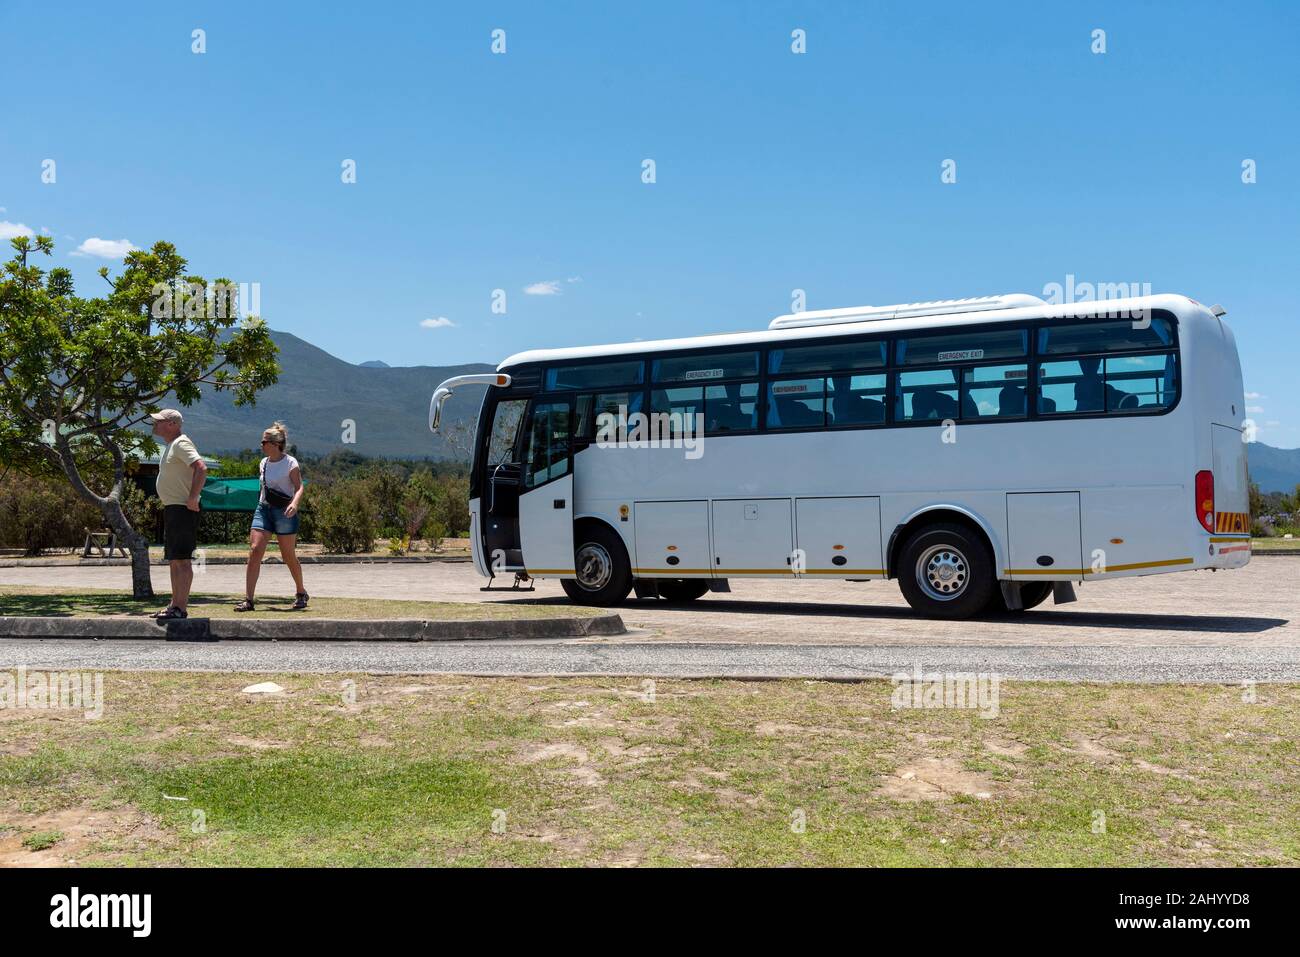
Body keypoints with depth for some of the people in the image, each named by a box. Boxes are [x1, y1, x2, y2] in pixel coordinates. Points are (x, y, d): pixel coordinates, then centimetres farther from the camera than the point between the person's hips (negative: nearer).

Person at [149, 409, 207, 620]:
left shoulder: (181, 444, -13)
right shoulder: (170, 445, 20)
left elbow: (201, 469, -26)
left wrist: (192, 498, -26)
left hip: (182, 510, -11)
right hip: (171, 509, 11)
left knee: (181, 559, -11)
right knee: (173, 560, 14)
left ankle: (181, 608, -12)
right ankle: (175, 604, 20)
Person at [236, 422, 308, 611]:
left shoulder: (290, 463, -6)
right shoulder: (263, 464, 12)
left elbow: (299, 488, -13)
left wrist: (294, 503, -31)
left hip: (284, 511, -5)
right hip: (263, 509, 5)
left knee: (288, 556, 3)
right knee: (254, 550, -10)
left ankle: (301, 593, 25)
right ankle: (248, 599, -12)